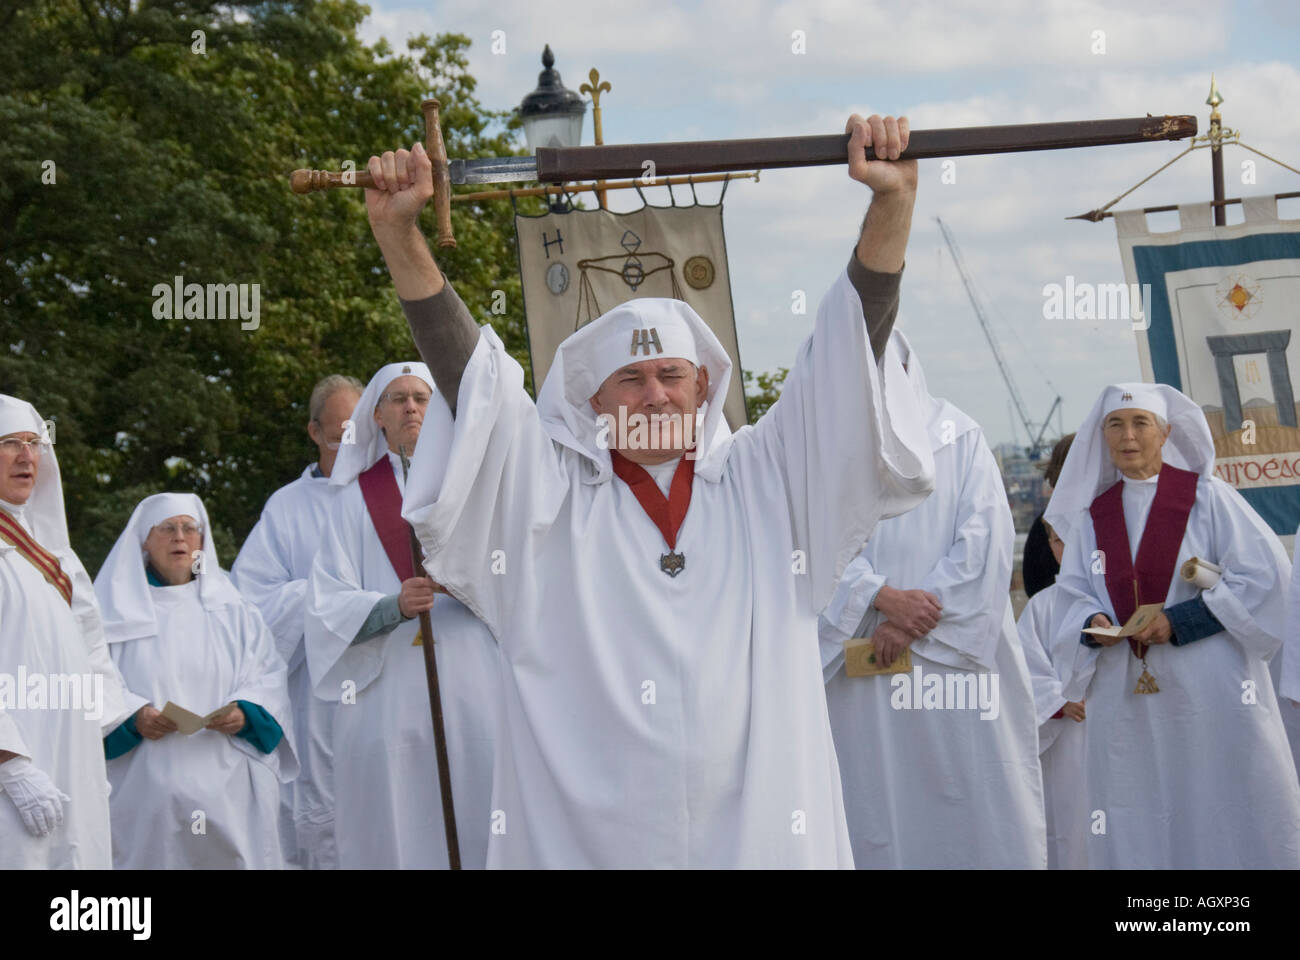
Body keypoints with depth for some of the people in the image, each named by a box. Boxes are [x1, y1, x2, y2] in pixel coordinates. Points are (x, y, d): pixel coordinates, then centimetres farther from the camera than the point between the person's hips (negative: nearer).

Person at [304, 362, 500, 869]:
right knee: (394, 831, -5)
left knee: (472, 822, -7)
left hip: (469, 683, 1)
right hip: (386, 689, 0)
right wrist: (393, 606, -18)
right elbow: (328, 605, 1)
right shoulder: (357, 498, 12)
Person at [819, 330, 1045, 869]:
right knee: (875, 807, -2)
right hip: (859, 658, 0)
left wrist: (915, 621, -11)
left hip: (952, 657, 0)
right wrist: (884, 597, -17)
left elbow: (985, 538, -2)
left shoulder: (958, 436, 7)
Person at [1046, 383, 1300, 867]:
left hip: (1211, 696, -3)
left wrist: (1180, 621, -14)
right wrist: (1094, 624, -10)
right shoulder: (1092, 516, 13)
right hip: (1126, 699, 4)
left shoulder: (1206, 496, 0)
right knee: (1139, 835, 0)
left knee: (1227, 825, -6)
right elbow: (1073, 596, 14)